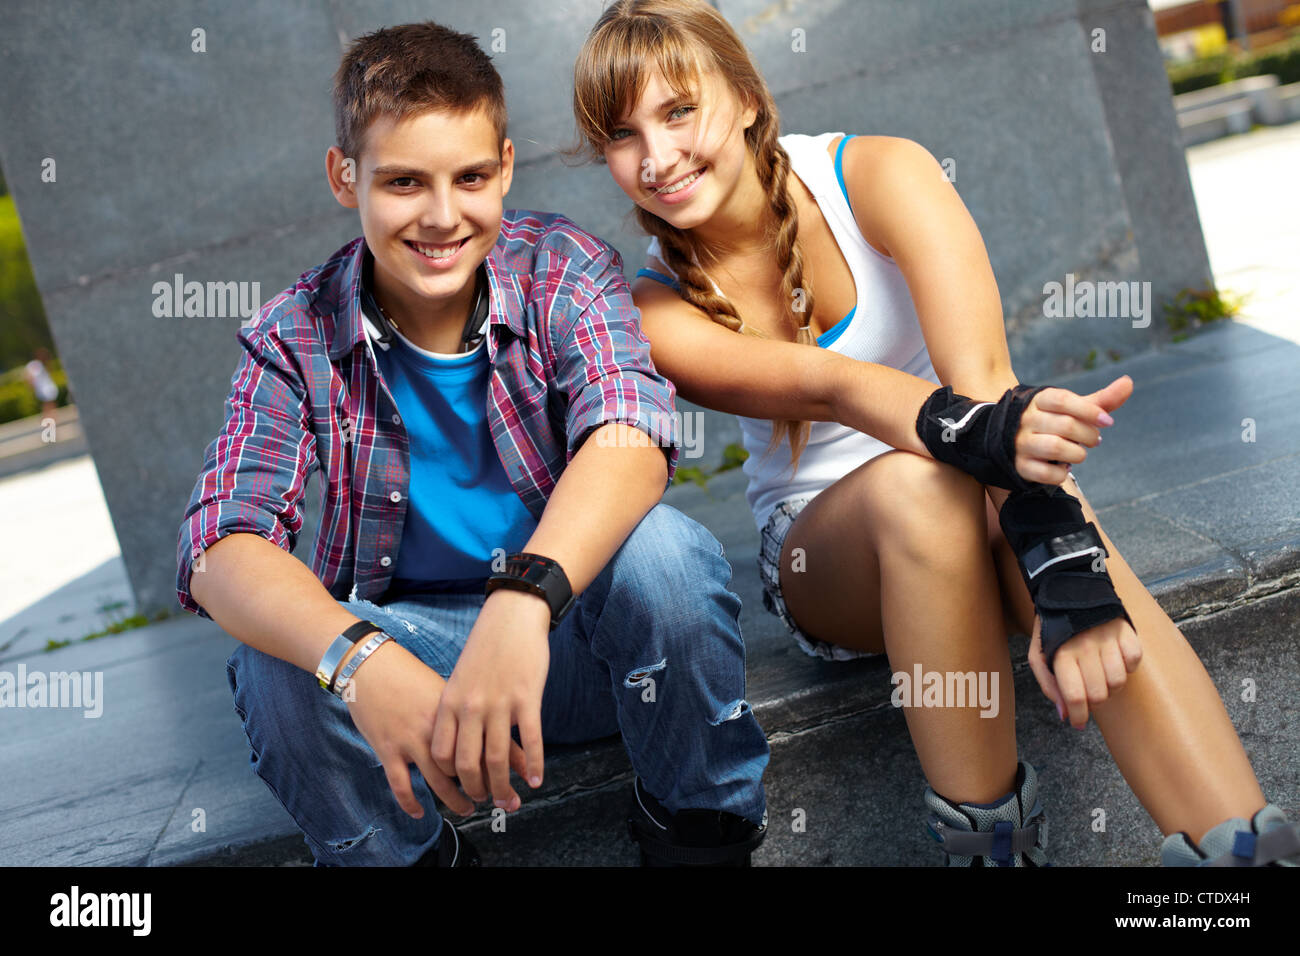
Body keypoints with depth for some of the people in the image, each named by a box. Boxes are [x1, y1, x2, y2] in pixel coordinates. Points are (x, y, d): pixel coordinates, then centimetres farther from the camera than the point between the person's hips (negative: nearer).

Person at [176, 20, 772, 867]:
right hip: (413, 648, 1)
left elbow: (630, 439, -30)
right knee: (279, 665, -28)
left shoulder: (563, 268, -11)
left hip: (570, 633, 0)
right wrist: (357, 657, -43)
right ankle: (411, 854, 3)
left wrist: (524, 595, -50)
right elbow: (220, 550, -22)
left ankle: (706, 818, -3)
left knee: (660, 547, -31)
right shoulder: (297, 338, -9)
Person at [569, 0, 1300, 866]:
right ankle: (988, 840, -29)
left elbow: (981, 370, -31)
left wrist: (1065, 564, -46)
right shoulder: (656, 308, -13)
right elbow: (824, 384, -32)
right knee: (915, 481, -36)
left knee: (1028, 484, -37)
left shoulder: (875, 174, -14)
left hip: (977, 509, 1)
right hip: (819, 549, 0)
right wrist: (985, 436, -53)